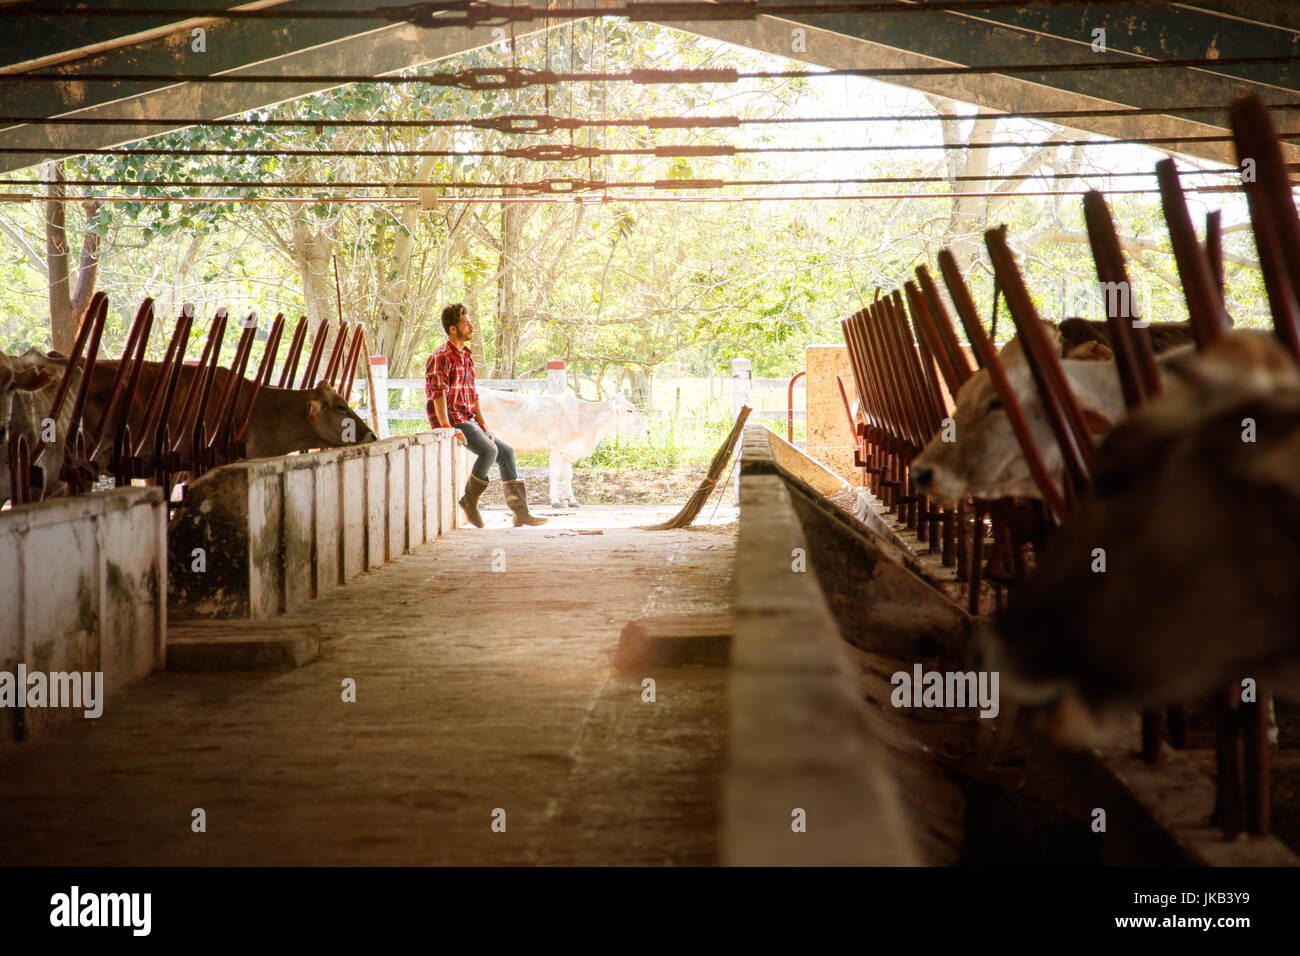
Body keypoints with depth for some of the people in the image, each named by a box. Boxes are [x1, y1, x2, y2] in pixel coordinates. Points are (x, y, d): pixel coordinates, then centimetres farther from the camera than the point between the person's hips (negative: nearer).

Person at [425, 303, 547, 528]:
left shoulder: (466, 357, 18)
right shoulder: (442, 357, -11)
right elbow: (438, 394, -21)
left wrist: (484, 425, 10)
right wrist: (447, 428, -30)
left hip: (468, 420, 9)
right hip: (452, 420, -9)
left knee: (506, 452, 3)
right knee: (489, 450, -26)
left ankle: (521, 511, 2)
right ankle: (469, 501, -11)